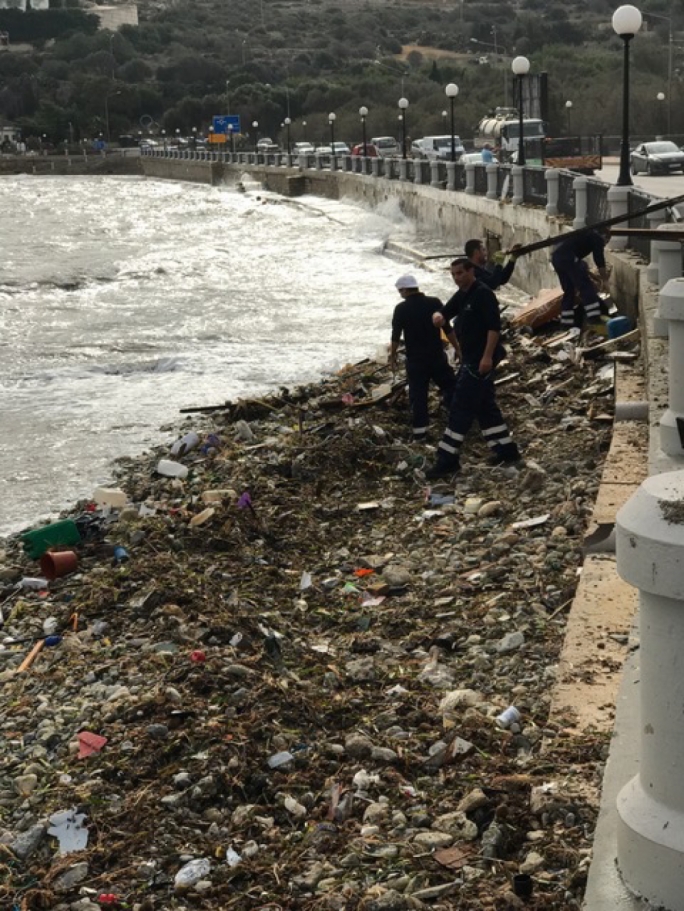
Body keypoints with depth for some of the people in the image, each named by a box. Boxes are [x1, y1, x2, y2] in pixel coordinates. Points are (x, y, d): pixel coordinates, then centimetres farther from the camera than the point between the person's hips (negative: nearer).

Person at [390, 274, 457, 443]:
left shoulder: (401, 309, -9)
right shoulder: (435, 303, -4)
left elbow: (396, 336, -4)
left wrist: (392, 355, 10)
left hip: (415, 359, -1)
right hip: (437, 356, 1)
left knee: (418, 394, 5)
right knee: (450, 386, 15)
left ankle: (420, 432, 6)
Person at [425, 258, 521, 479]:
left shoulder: (483, 294, -16)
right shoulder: (461, 295, 13)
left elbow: (494, 326, -21)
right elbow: (447, 312, 13)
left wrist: (487, 356, -26)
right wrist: (439, 316, -12)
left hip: (480, 360, -10)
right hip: (470, 359, 10)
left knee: (461, 407, -9)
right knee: (485, 405, 15)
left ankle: (448, 459, -6)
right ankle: (507, 449, 23)